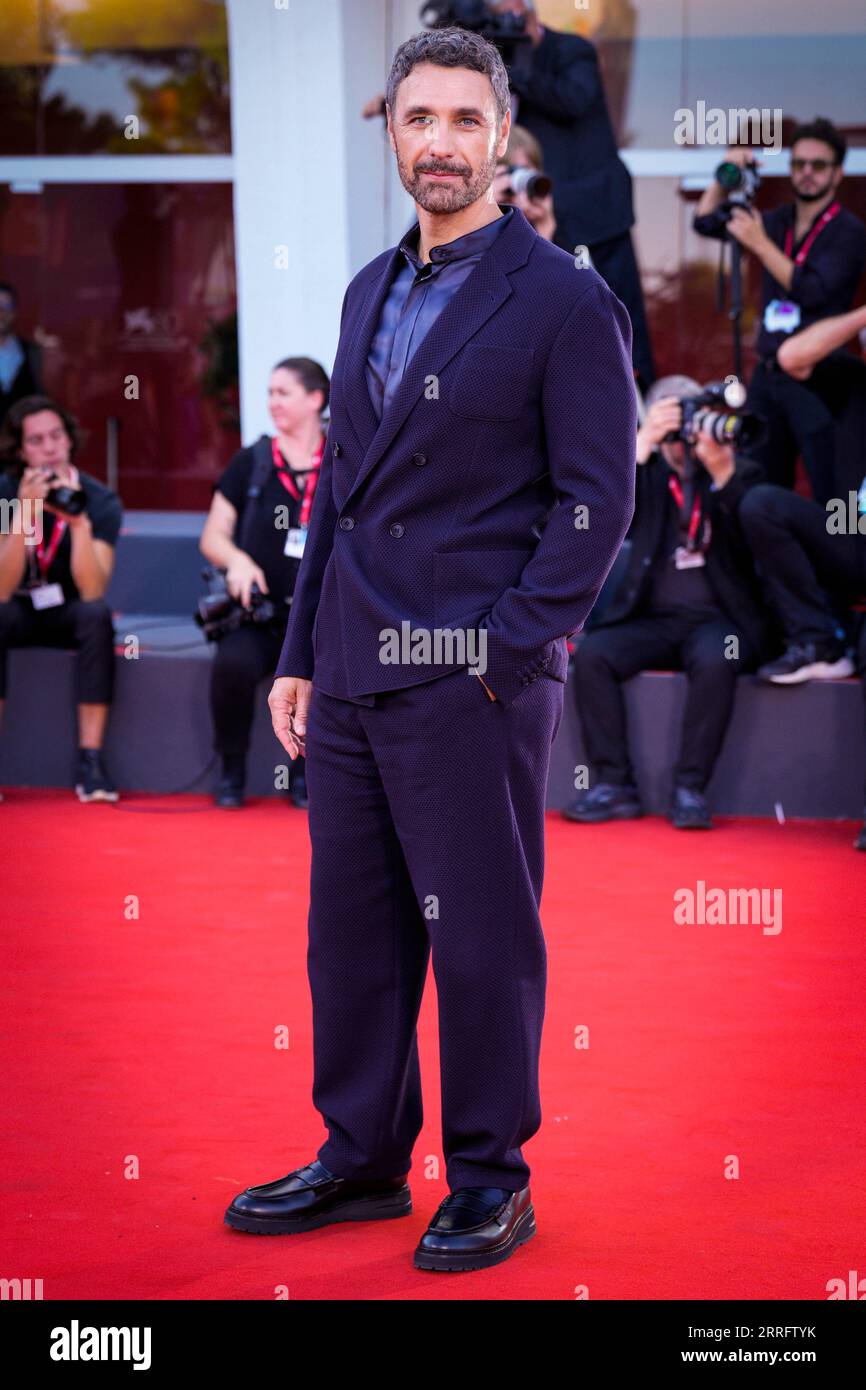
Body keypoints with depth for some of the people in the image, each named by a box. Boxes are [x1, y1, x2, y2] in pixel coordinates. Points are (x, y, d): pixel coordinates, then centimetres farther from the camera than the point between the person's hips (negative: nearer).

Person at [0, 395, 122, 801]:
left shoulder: (100, 500, -16)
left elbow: (92, 592, -25)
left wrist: (79, 521, -38)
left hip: (68, 613, 0)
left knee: (97, 615, -33)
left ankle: (90, 760, -31)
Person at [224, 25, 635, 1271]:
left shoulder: (563, 302, -6)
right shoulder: (371, 294, 15)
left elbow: (597, 500, -9)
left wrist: (509, 652, -15)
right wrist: (300, 653, 15)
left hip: (474, 679, -7)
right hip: (355, 677, 7)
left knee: (482, 937, 1)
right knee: (352, 929, 12)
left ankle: (491, 1182, 12)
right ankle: (363, 1160, 24)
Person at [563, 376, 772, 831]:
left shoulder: (739, 473, 8)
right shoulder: (648, 473, 13)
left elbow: (755, 543, -10)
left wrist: (722, 470, -22)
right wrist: (641, 445, -15)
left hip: (717, 618, -3)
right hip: (653, 619, 3)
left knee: (715, 660, -35)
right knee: (591, 653, -24)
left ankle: (690, 788, -30)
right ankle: (613, 785, -22)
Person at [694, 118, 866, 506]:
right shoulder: (779, 221, 12)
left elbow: (812, 292, -18)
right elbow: (705, 221, 19)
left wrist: (760, 243, -20)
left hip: (817, 379, -6)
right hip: (768, 373, 6)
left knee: (832, 495, -12)